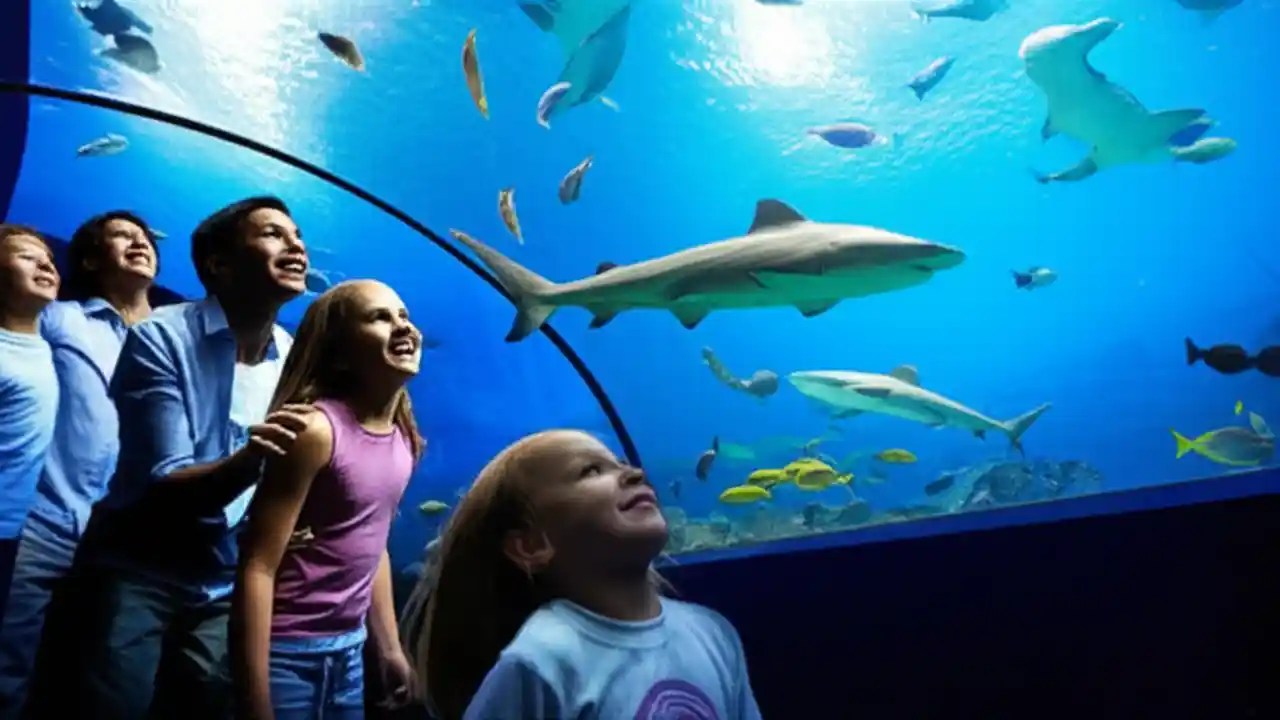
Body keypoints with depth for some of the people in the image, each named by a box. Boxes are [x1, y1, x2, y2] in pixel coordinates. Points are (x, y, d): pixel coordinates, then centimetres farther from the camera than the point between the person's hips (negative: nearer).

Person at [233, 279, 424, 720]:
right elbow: (258, 566, -19)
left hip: (349, 649, 7)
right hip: (285, 652, -7)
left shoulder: (403, 437, 2)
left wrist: (390, 649, 15)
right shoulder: (317, 429, -19)